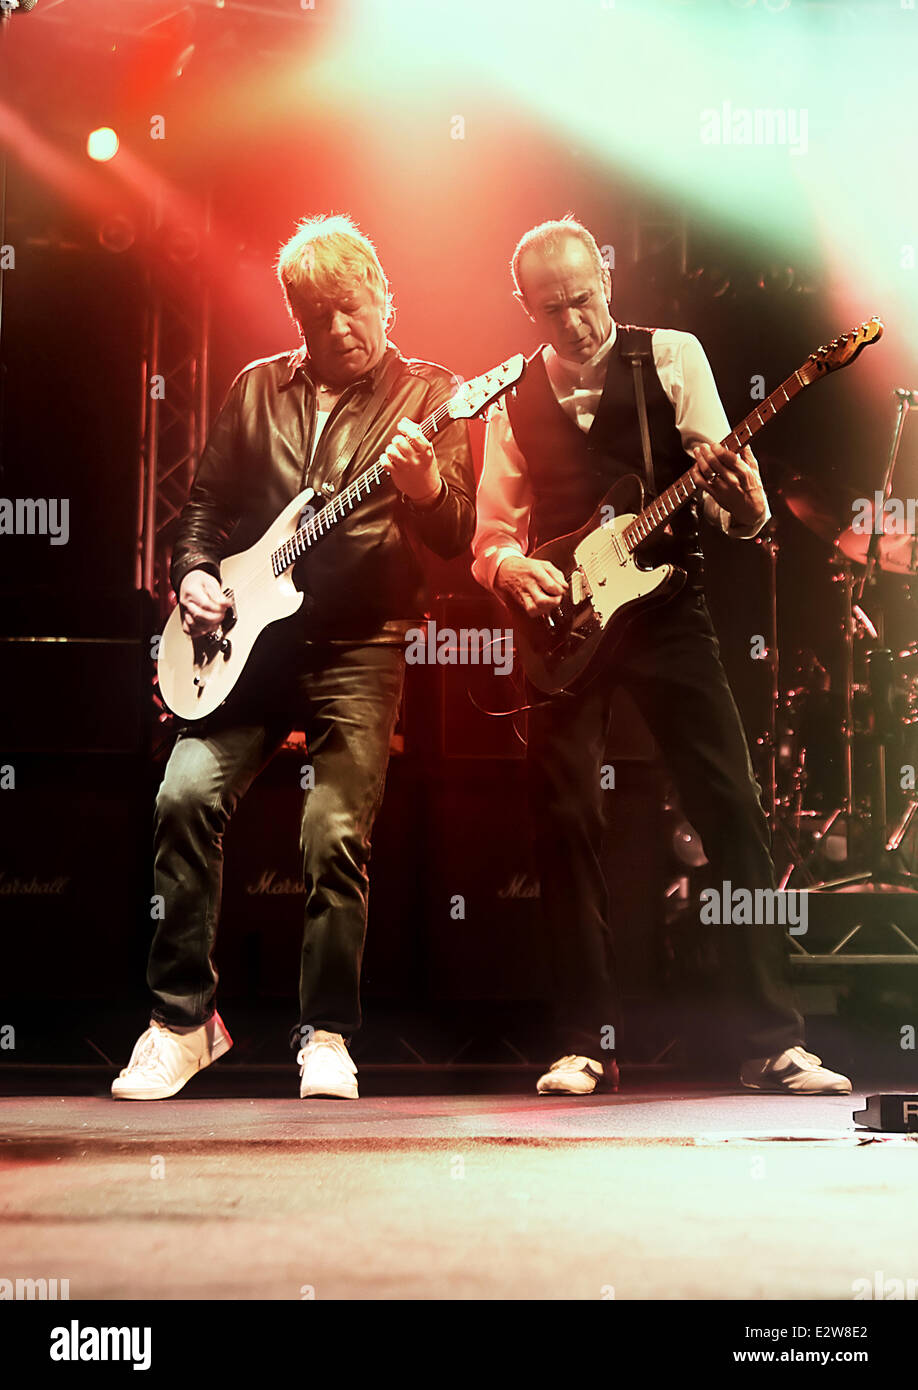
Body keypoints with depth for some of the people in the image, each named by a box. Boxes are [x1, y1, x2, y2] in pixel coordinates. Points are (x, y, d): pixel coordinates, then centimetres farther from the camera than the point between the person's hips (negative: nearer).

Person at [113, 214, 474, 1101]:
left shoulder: (429, 395, 5)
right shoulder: (257, 389, 15)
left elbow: (458, 538, -4)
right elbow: (206, 502, 20)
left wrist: (426, 486, -25)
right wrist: (194, 573, 2)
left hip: (359, 649, -3)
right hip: (249, 638, 3)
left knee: (337, 834, -11)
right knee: (185, 796, -11)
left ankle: (326, 1034, 4)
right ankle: (182, 1017, 2)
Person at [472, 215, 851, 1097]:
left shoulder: (672, 356, 3)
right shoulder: (512, 398, 10)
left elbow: (728, 489, -3)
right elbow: (491, 530, 12)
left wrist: (742, 504, -27)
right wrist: (509, 568, -10)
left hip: (663, 605, -2)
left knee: (732, 808, -7)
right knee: (565, 823, -2)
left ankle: (771, 1041, -2)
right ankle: (585, 1044, 8)